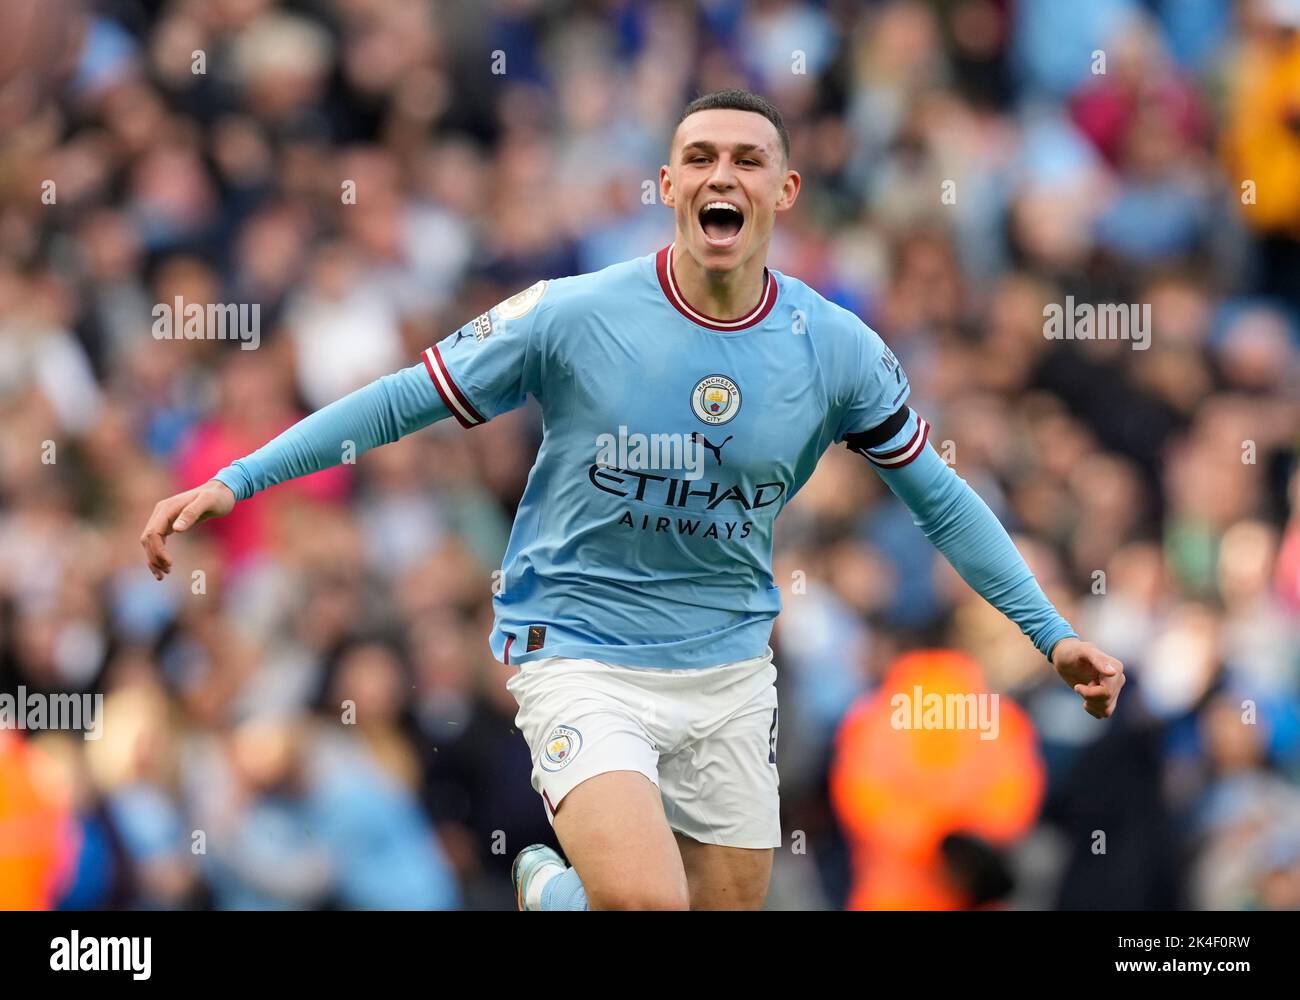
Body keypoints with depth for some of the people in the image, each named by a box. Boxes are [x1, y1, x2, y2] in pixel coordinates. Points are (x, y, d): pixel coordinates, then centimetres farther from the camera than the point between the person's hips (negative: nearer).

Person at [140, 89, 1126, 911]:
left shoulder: (838, 349, -4)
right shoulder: (573, 317, -12)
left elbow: (938, 495, 9)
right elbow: (402, 401, -5)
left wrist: (1050, 631, 5)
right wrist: (233, 481, -10)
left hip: (729, 669, 4)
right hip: (582, 654, -4)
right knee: (645, 901, -25)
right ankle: (553, 888, 10)